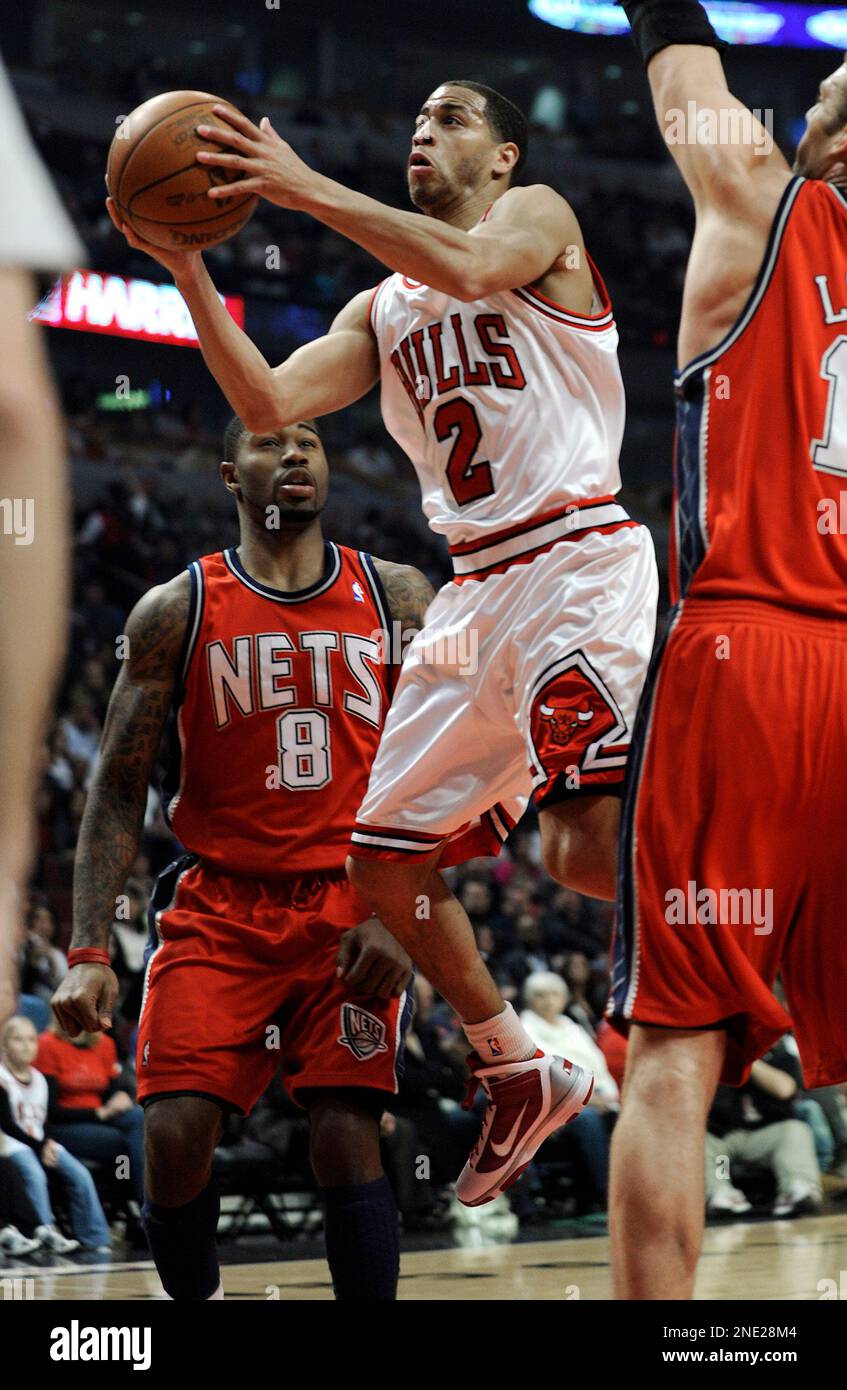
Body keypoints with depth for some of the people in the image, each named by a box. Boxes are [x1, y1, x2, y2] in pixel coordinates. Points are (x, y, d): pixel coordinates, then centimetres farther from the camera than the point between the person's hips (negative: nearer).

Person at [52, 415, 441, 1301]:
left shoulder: (394, 598, 4)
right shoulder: (178, 610, 1)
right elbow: (117, 793, 0)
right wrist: (88, 953, -10)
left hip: (351, 909, 0)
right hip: (218, 905, 0)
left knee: (346, 1142, -12)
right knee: (174, 1140, -11)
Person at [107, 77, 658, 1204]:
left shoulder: (538, 217, 4)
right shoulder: (382, 309, 22)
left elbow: (470, 267, -20)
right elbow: (269, 404, 9)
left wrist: (309, 190, -20)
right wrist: (186, 267, 1)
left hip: (578, 560, -8)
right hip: (475, 591, 8)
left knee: (589, 843, -26)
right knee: (385, 857, 8)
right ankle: (519, 1077, 23)